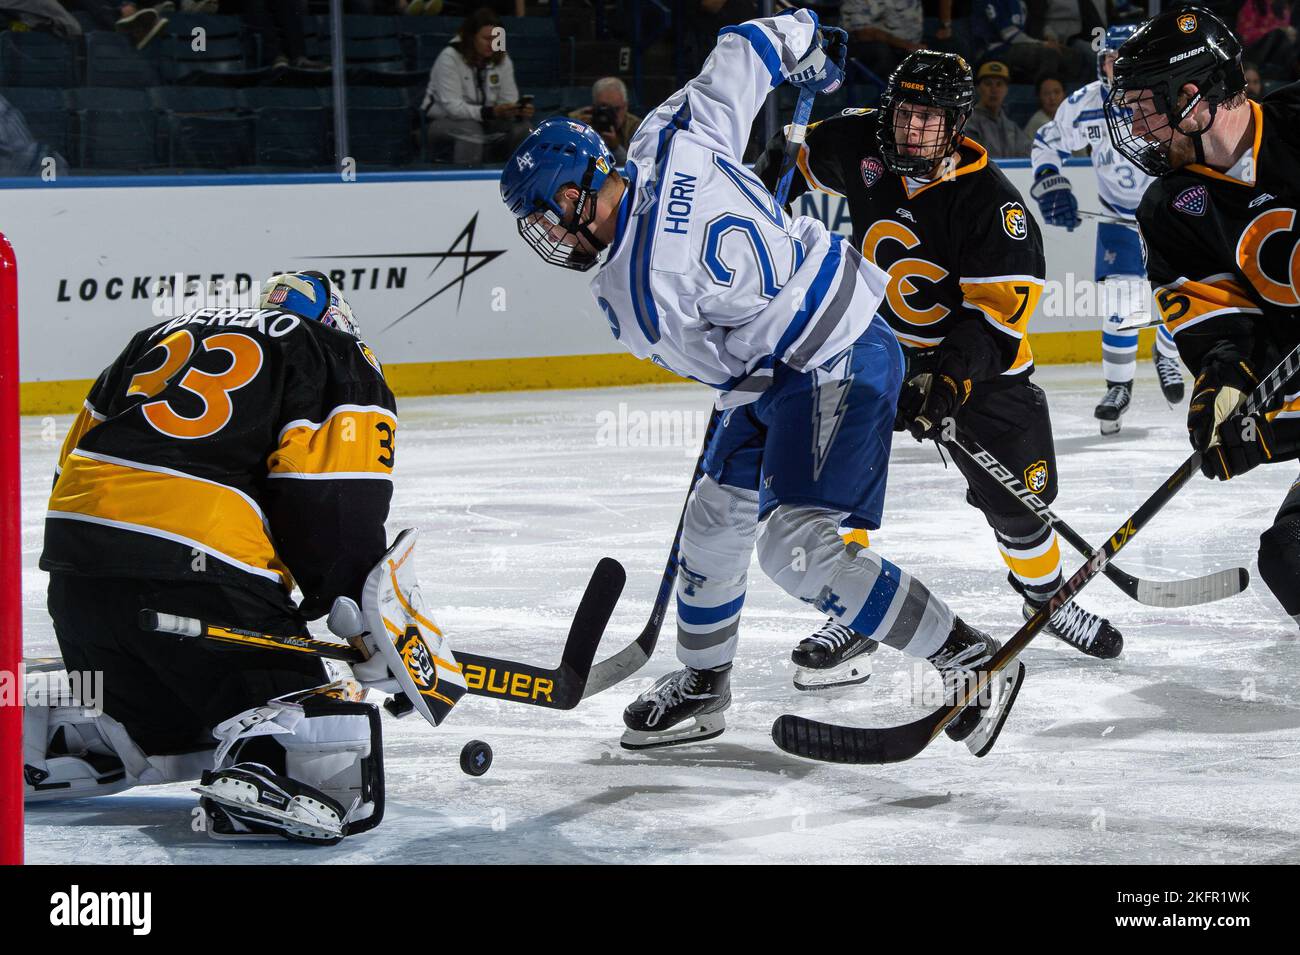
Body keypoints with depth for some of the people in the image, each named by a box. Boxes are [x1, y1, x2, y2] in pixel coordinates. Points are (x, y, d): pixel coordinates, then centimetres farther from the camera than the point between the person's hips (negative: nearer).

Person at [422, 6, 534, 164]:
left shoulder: (502, 60, -3)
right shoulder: (450, 58, -20)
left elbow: (509, 102, -5)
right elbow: (452, 107, -27)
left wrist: (520, 110, -30)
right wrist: (490, 112, -40)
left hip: (483, 122, 5)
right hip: (443, 121, -5)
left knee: (521, 126, -19)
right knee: (471, 129, -37)